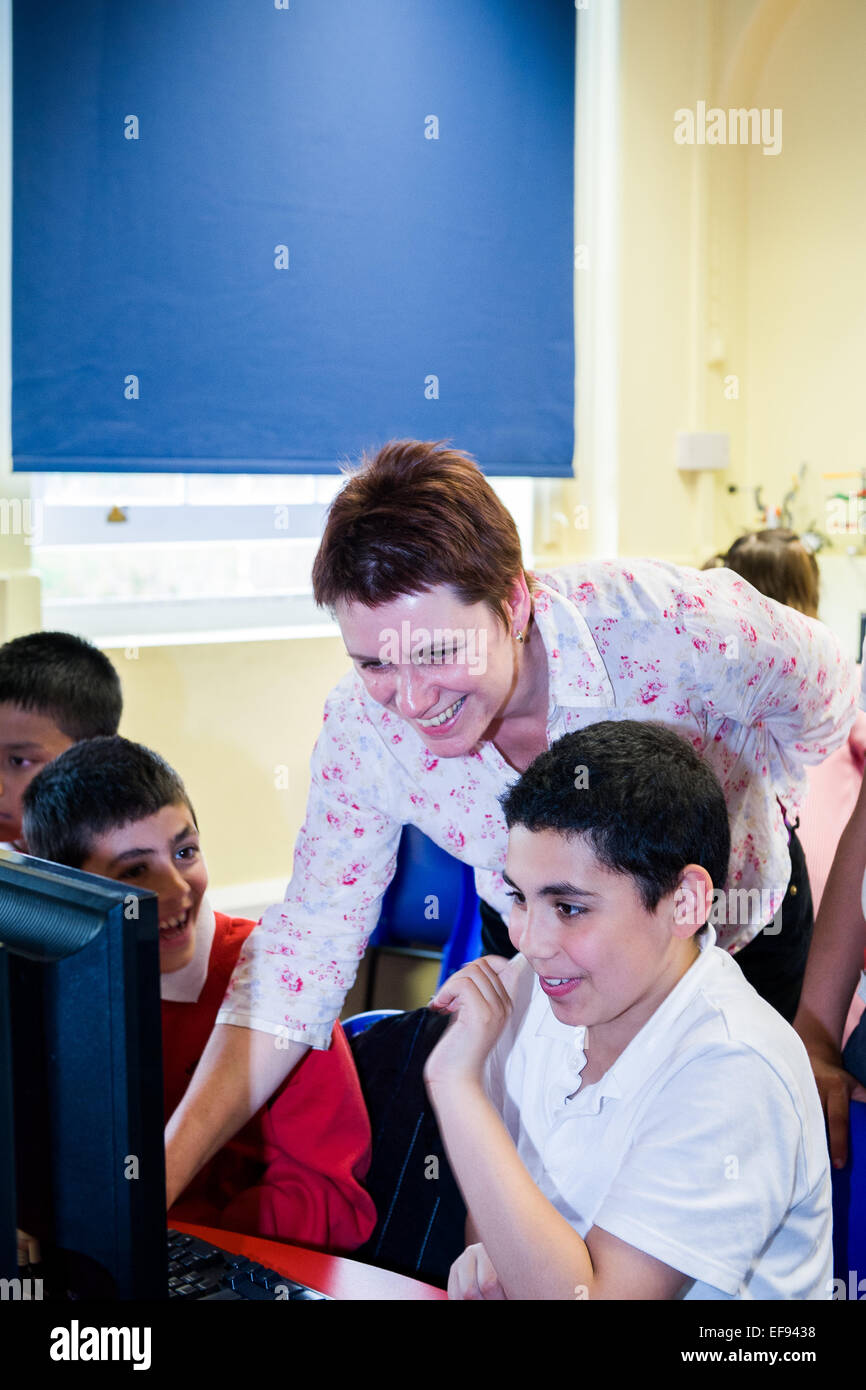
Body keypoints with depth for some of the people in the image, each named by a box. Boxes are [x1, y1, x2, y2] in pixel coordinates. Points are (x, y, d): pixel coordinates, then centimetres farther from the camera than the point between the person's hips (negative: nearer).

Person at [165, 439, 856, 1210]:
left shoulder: (676, 626, -39)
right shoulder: (363, 726, -29)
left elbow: (830, 715, -18)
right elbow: (307, 943, -22)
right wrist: (162, 1173, -30)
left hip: (743, 941, -1)